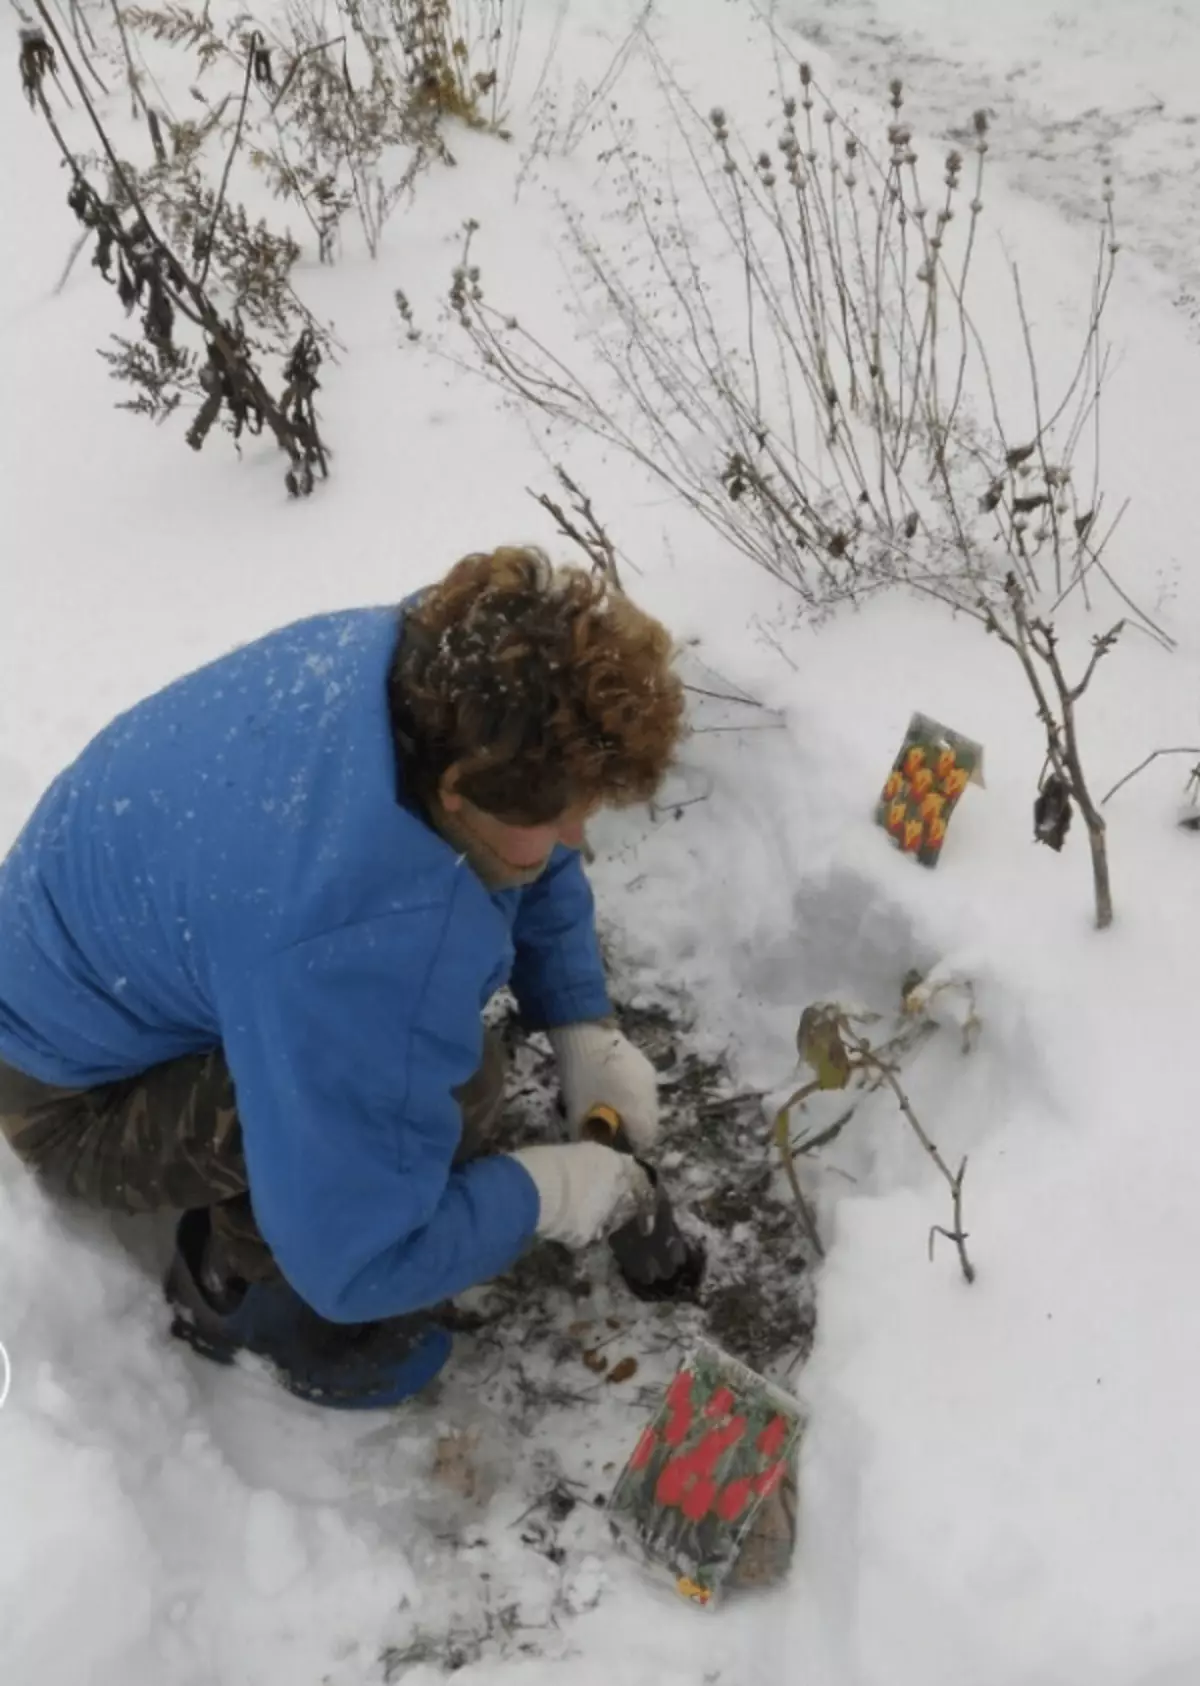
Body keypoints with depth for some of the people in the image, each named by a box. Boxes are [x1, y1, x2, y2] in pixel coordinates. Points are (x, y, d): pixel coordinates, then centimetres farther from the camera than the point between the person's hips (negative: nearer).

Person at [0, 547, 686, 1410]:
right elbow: (354, 1262, -31)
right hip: (81, 1087, -8)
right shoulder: (365, 948, -42)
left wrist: (586, 1031, -4)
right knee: (450, 1090, -28)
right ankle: (242, 1287, -1)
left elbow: (540, 868, 2)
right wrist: (544, 1192, -17)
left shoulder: (439, 665, -18)